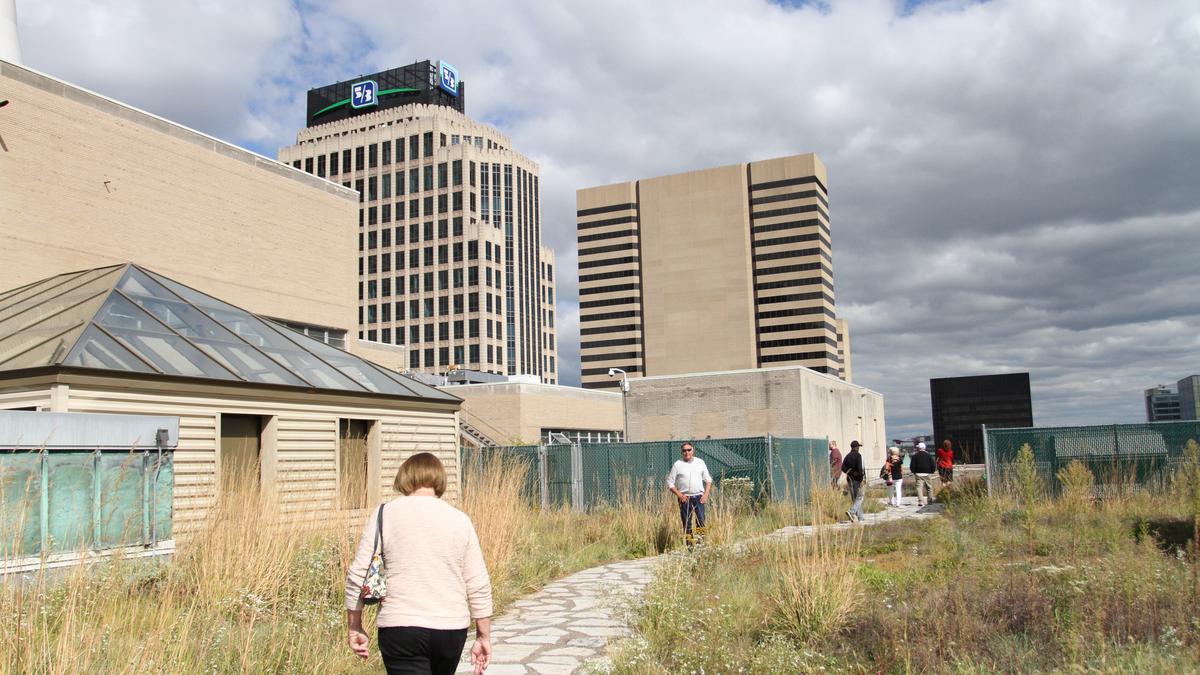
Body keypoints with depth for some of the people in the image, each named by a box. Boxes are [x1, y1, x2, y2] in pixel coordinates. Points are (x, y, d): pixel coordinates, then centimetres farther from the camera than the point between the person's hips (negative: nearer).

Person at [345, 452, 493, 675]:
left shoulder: (384, 514, -3)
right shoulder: (460, 520, 2)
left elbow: (357, 575, -4)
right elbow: (479, 587, 2)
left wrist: (355, 628, 8)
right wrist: (484, 637, 10)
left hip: (401, 630, -3)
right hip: (452, 630, 3)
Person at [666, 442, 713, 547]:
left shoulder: (700, 462, 8)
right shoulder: (677, 464, 1)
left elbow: (708, 479, 12)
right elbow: (670, 483, 2)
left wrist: (706, 494, 0)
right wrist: (679, 495, -8)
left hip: (698, 496, 1)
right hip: (684, 498, -1)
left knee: (701, 521, -8)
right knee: (686, 523, 1)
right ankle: (690, 546, 7)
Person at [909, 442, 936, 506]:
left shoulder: (915, 456, -1)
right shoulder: (928, 455, 3)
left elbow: (912, 466, -2)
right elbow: (933, 465, 2)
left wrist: (914, 472, 13)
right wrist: (931, 472, 15)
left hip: (918, 474, -1)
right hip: (927, 474, 1)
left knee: (919, 487, -3)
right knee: (929, 487, 13)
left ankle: (920, 501, -12)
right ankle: (930, 500, 18)